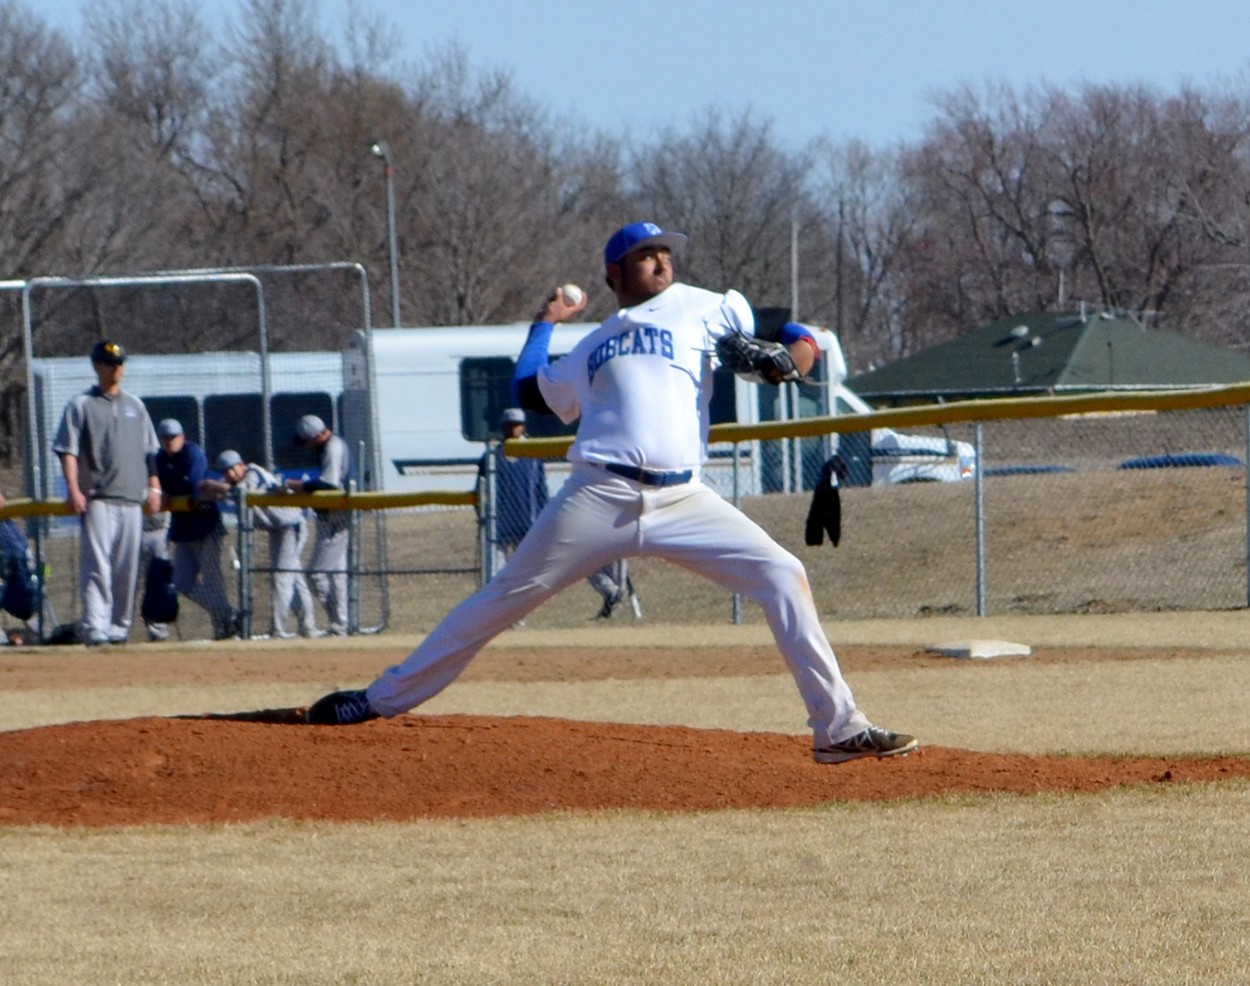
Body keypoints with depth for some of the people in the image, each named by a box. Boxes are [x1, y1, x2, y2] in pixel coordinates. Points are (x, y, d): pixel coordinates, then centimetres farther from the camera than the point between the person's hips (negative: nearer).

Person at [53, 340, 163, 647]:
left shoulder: (135, 406, 17)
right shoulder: (81, 406, 3)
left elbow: (149, 450, 19)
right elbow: (68, 451, -3)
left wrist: (154, 487, 8)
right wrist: (73, 489, -16)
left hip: (132, 498, 5)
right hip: (98, 500, -5)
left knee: (127, 569, 6)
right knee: (97, 565, -13)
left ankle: (119, 629, 14)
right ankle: (95, 630, -19)